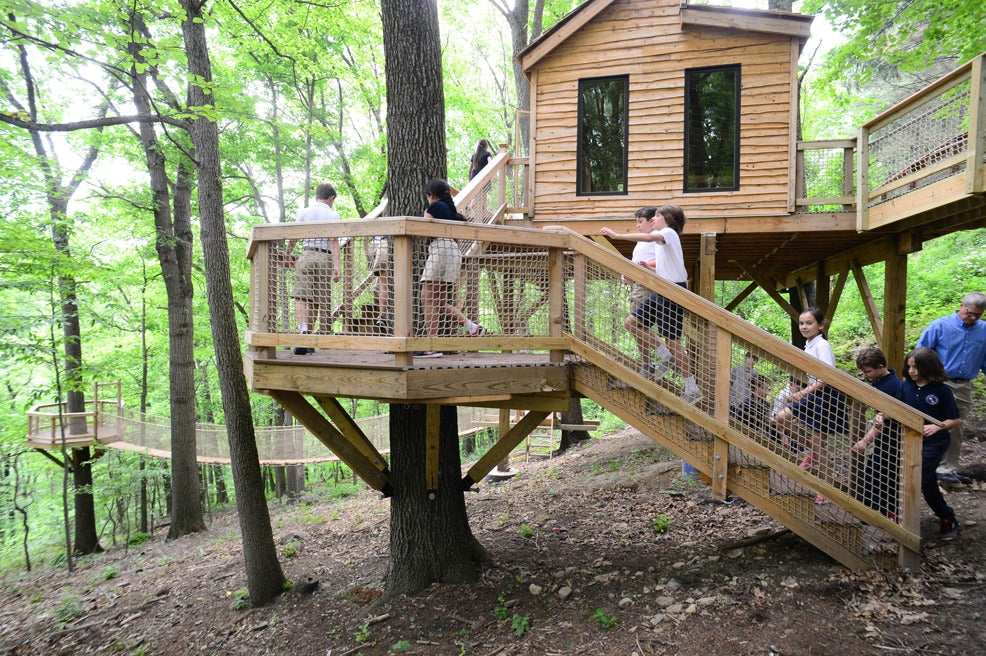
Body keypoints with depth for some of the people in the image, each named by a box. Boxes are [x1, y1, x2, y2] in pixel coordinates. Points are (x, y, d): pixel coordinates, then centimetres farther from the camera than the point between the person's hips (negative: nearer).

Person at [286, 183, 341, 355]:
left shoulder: (304, 212, 12)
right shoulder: (333, 215, 7)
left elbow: (293, 239, 10)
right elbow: (334, 241, -5)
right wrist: (337, 266, -10)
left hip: (306, 255, 0)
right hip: (325, 258, 0)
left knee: (301, 297, -7)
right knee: (320, 301, 6)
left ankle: (303, 329, -32)